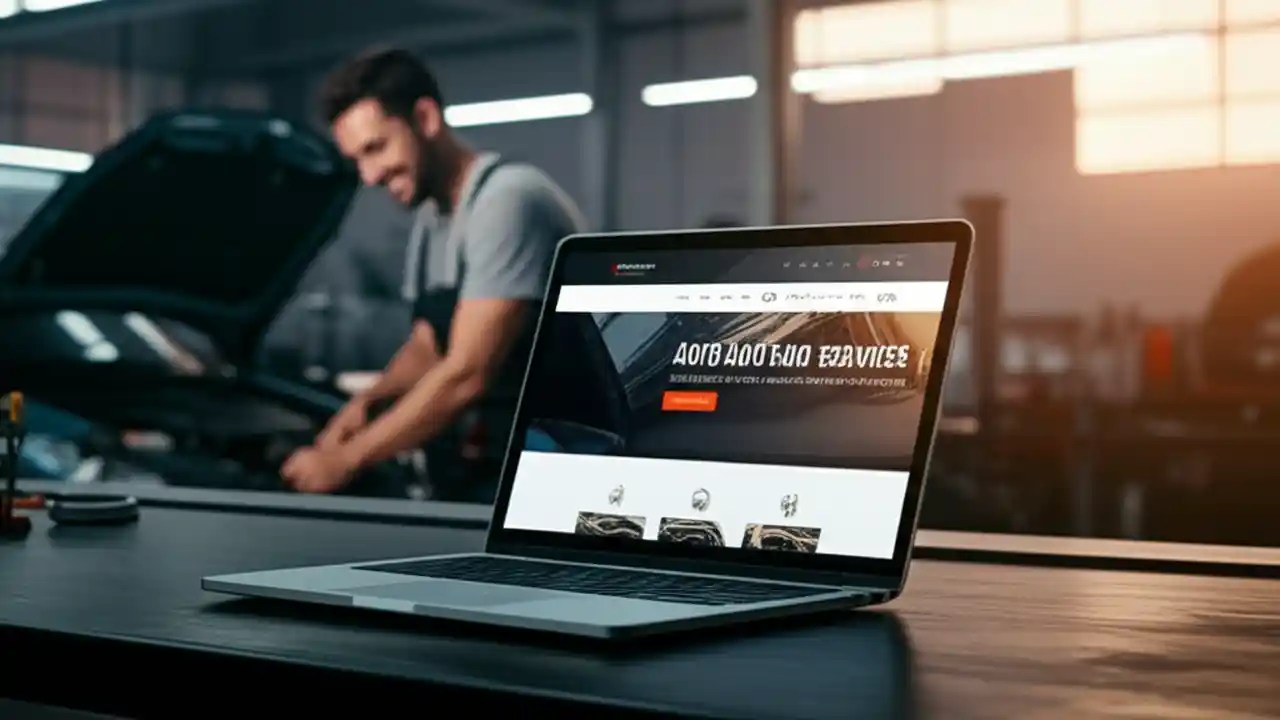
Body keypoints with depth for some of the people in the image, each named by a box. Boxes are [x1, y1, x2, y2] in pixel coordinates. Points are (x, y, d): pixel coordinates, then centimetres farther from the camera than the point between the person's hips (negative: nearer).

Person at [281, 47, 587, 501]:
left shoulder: (510, 201, -19)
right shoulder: (431, 221, 12)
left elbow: (466, 376, -23)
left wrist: (344, 459, -16)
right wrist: (366, 401, 1)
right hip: (473, 475, 9)